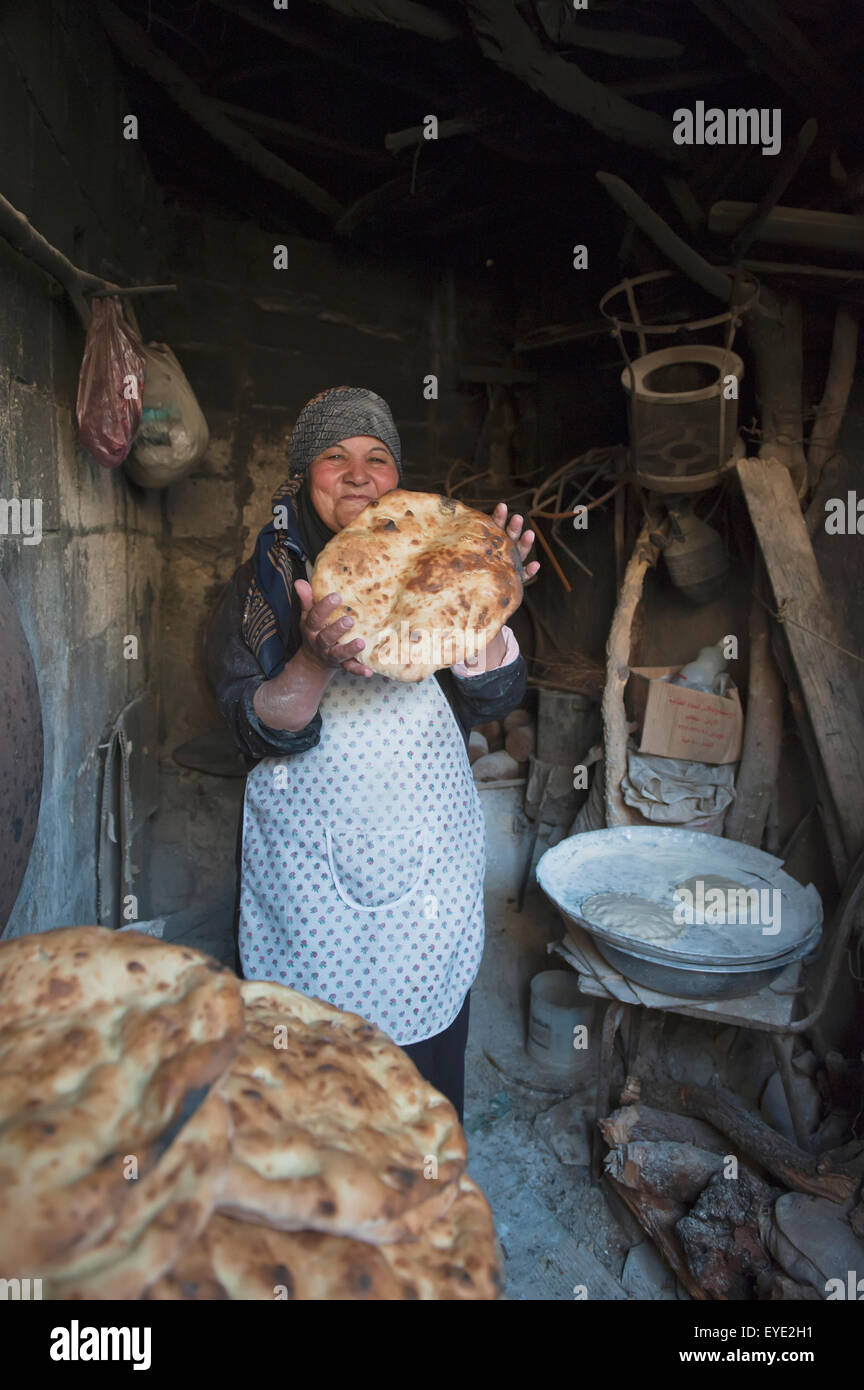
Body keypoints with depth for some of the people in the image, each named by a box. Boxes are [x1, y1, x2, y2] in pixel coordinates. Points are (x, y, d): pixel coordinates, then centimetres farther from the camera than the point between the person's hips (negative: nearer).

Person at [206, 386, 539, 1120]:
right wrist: (316, 661, -29)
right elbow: (260, 729, -10)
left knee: (431, 1052, 15)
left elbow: (493, 698, -3)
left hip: (430, 860, 2)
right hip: (313, 865, -1)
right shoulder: (266, 581, -3)